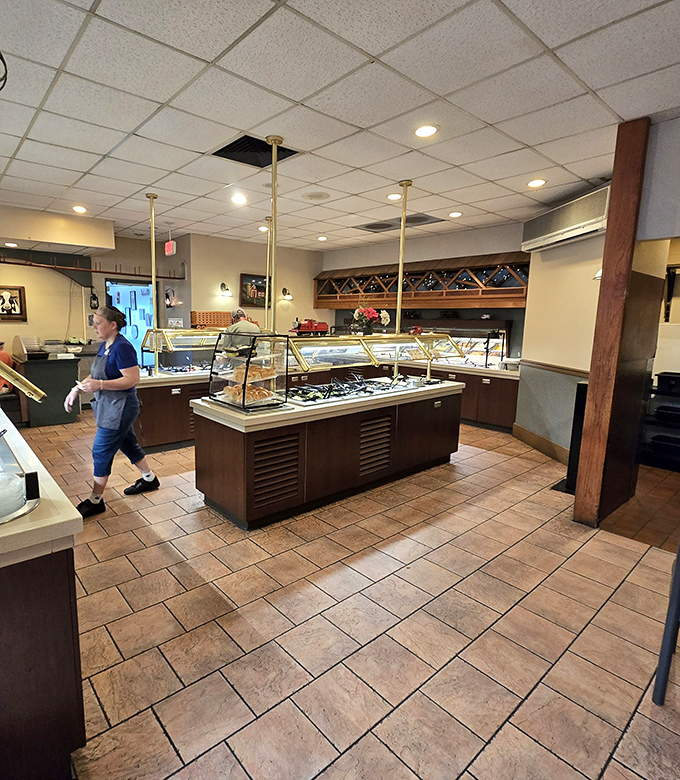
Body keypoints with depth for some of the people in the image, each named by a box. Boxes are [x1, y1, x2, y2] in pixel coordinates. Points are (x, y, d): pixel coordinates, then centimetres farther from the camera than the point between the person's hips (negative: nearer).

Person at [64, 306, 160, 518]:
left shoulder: (122, 347, -20)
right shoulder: (104, 346, 10)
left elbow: (133, 379, -25)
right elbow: (95, 375, 19)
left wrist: (100, 385, -29)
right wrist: (76, 389, 6)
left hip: (120, 409, -10)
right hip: (109, 407, 10)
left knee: (101, 452, -1)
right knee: (128, 444, 19)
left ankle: (96, 500, 12)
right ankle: (149, 479, 36)